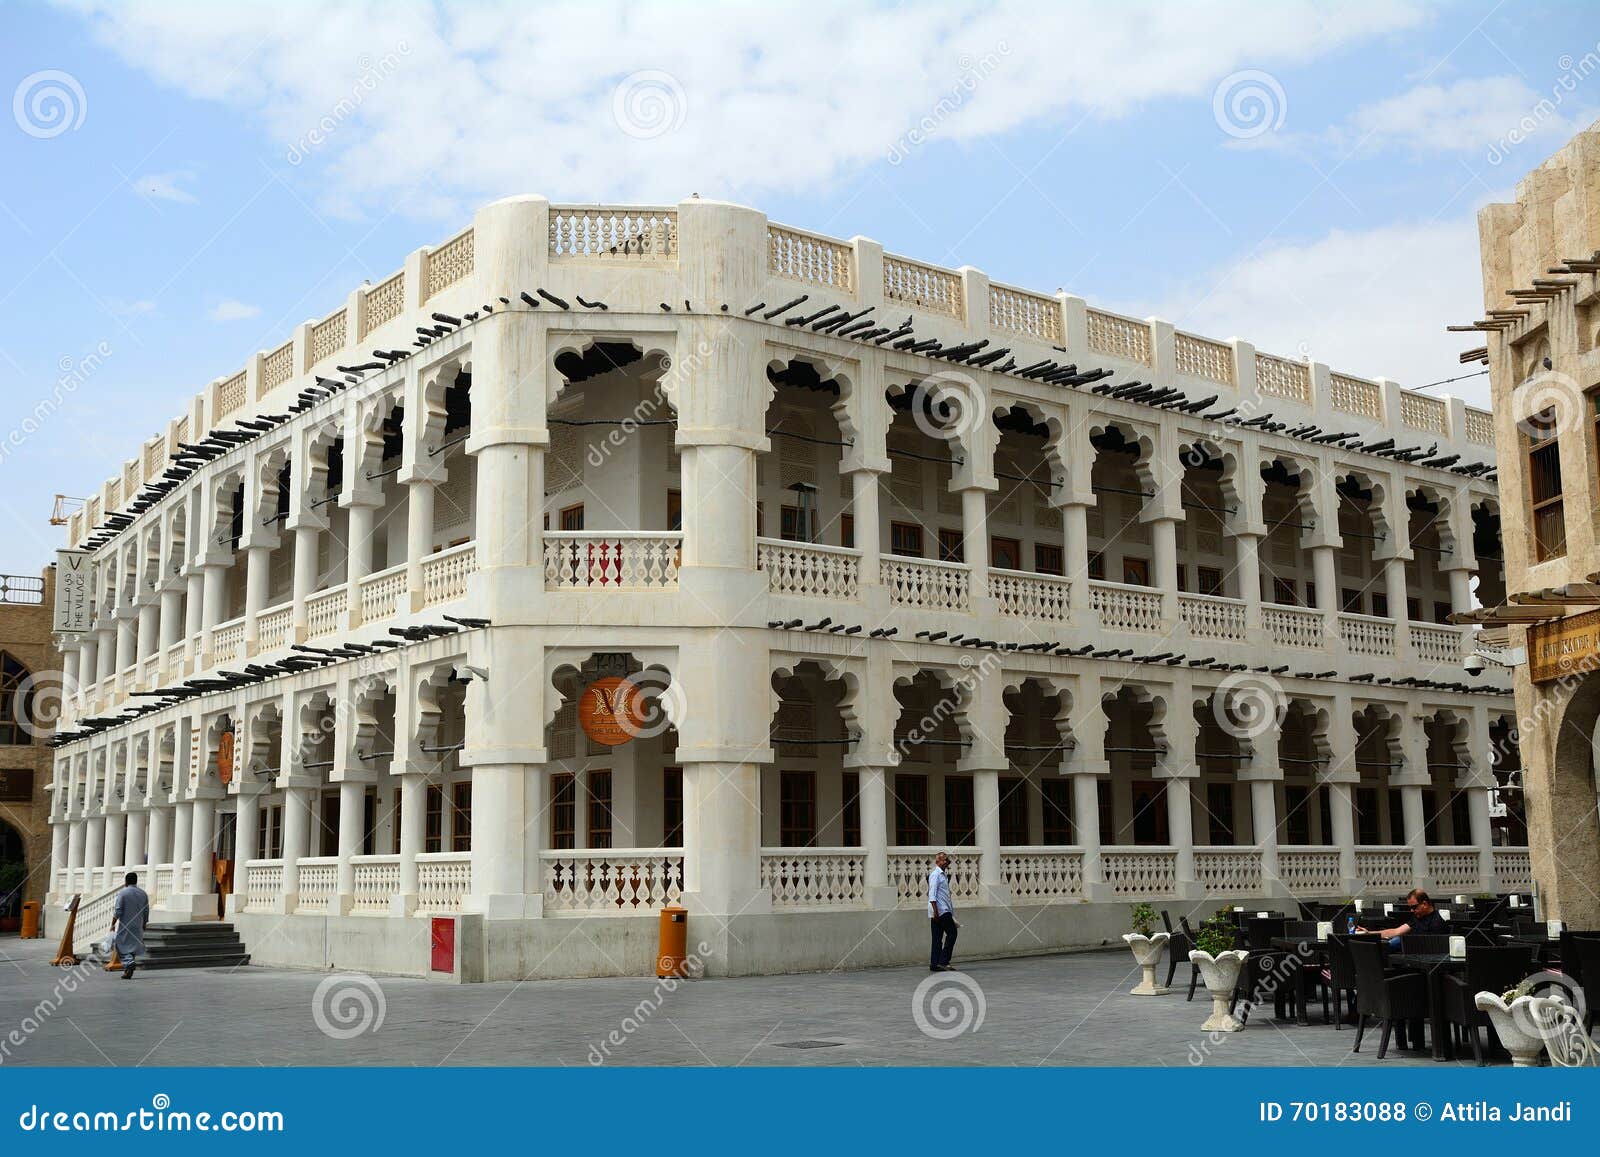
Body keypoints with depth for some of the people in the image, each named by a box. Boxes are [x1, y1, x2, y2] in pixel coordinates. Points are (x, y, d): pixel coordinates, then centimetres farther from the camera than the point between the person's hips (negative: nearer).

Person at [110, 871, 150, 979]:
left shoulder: (122, 893, -8)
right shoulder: (143, 894, 7)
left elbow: (118, 911, -12)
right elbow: (146, 912, 9)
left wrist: (113, 924, -3)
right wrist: (143, 925, 19)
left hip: (124, 925, -4)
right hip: (137, 926, 5)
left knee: (122, 947, 1)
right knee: (133, 946, 12)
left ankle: (129, 963, -22)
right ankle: (128, 971, 12)